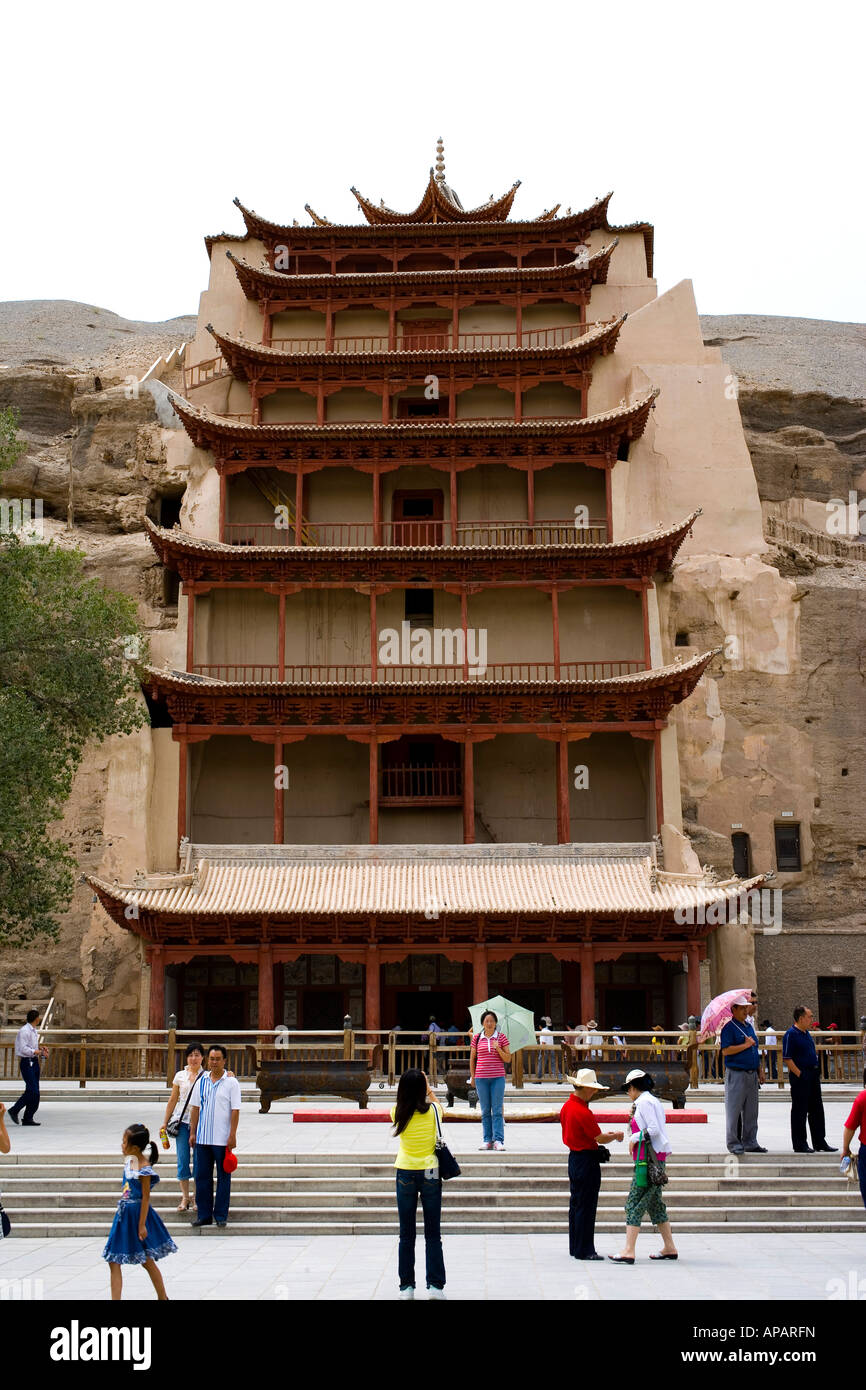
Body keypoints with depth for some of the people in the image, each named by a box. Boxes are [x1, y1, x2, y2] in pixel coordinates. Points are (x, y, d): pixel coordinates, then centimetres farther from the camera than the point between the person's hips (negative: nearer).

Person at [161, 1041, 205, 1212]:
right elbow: (173, 1100, 13)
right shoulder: (180, 1076, 9)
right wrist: (165, 1122, 13)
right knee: (182, 1161, 1)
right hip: (182, 1121, 2)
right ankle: (185, 1197, 10)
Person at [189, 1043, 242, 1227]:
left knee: (223, 1177, 4)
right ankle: (204, 1214, 15)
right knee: (202, 1176, 6)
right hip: (202, 1137, 4)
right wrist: (192, 1132, 7)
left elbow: (235, 1110, -6)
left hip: (223, 1139, -4)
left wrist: (232, 1135, -12)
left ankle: (221, 1215, 12)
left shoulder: (231, 1083, -4)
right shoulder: (201, 1081, 7)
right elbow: (195, 1108, 11)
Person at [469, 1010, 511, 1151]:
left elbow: (508, 1059, 2)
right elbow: (472, 1059, 13)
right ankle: (487, 1140, 10)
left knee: (497, 1110, -3)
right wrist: (472, 1077, 10)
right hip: (481, 1078, 1)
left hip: (498, 1077, -1)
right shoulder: (477, 1038, 6)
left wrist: (499, 1049, -14)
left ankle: (498, 1140, -2)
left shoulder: (501, 1037, 3)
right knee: (485, 1111, 6)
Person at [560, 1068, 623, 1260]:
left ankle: (575, 1247, 23)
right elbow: (600, 1139, -17)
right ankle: (584, 1250, 2)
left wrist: (604, 1135, 15)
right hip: (587, 1160, -10)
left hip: (574, 1157, 10)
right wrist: (616, 1135, 2)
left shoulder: (567, 1106, 8)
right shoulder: (583, 1112, -22)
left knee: (576, 1204, 15)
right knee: (586, 1206, -3)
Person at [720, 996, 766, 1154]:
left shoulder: (749, 1026, 17)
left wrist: (760, 1070, 17)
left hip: (752, 1074, 8)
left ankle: (750, 1142, 19)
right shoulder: (729, 1027, -9)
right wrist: (746, 1045, -15)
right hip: (736, 1074, -8)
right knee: (734, 1111, -2)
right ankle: (733, 1143, 4)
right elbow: (725, 1051, -18)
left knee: (751, 1112, 11)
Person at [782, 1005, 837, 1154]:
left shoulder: (808, 1034, 15)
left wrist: (817, 1073, 14)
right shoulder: (791, 1034, -13)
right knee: (799, 1112, -2)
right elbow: (787, 1058, -18)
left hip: (813, 1076, 9)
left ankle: (820, 1142, 22)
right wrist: (799, 1074, -19)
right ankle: (799, 1144, 5)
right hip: (800, 1076, -9)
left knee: (817, 1110, 13)